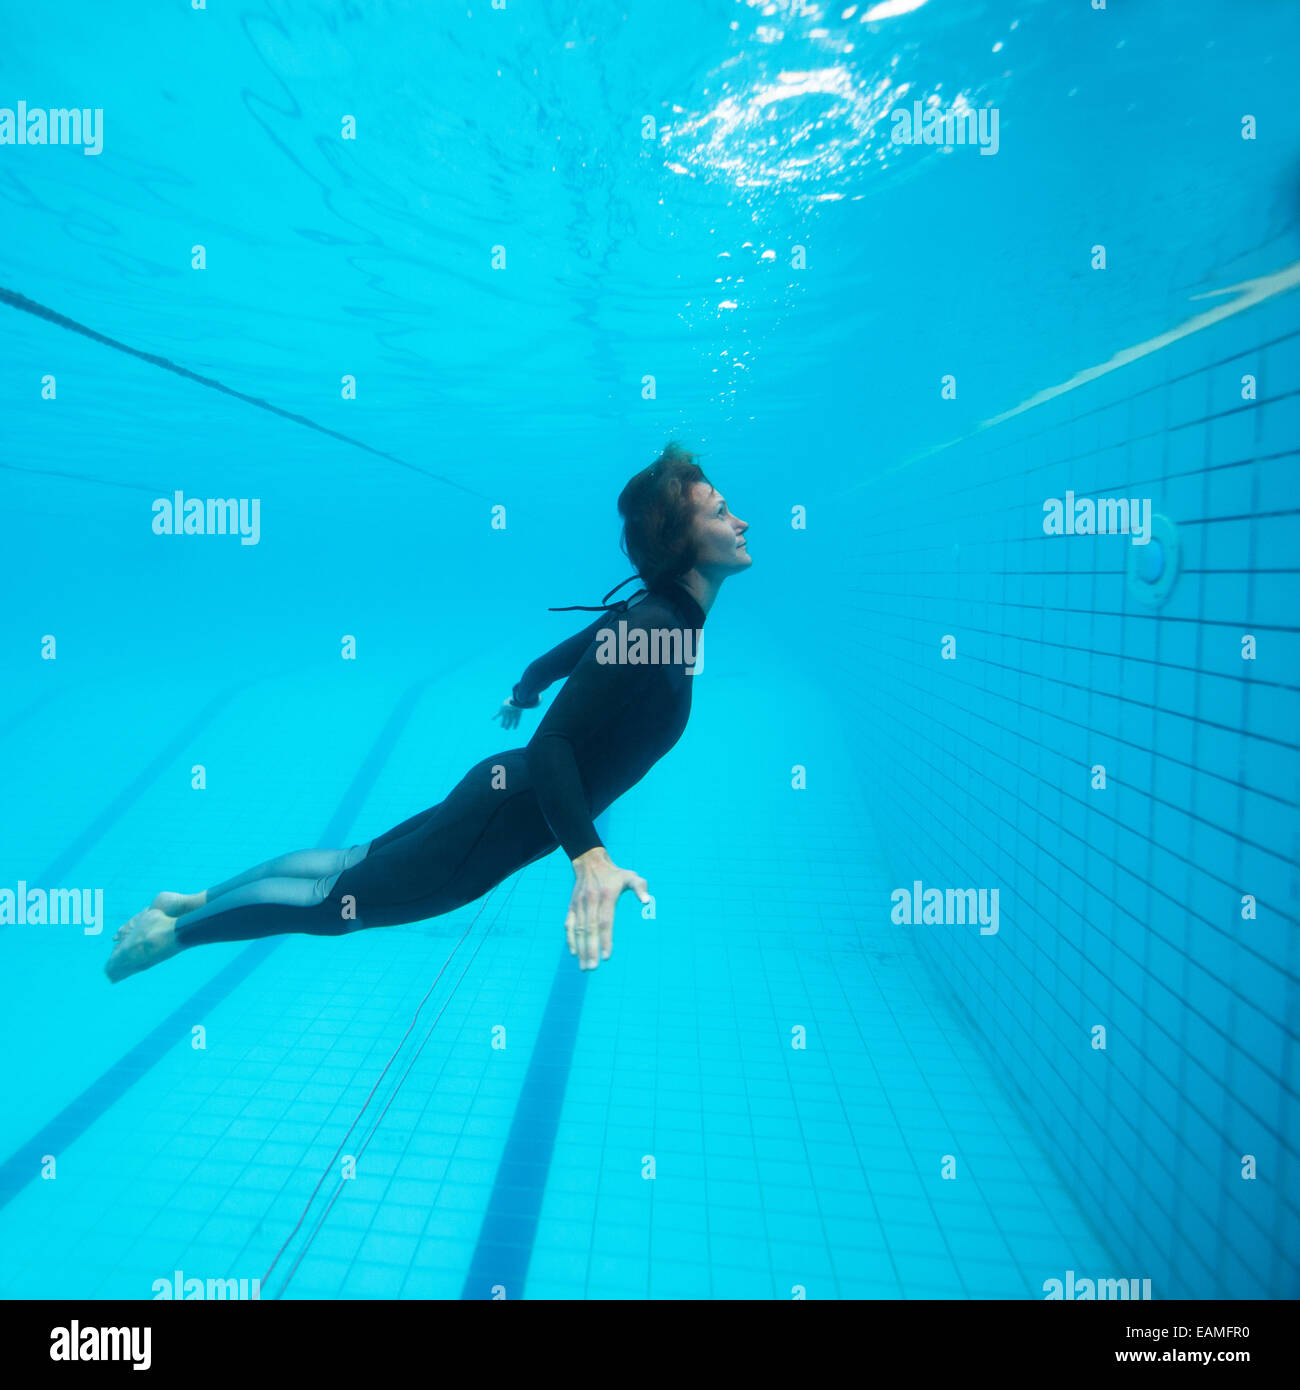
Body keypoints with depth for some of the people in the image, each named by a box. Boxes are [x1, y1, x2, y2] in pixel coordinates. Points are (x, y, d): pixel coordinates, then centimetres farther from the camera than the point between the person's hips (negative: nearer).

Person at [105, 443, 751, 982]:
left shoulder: (640, 613, 3)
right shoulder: (650, 627, -27)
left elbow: (565, 654, 20)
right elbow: (551, 745, -34)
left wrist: (523, 694, 39)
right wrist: (588, 856, -46)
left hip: (504, 791, 9)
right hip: (505, 818, -8)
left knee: (354, 860, 20)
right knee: (339, 897, 7)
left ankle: (189, 900, 35)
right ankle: (173, 931, 25)